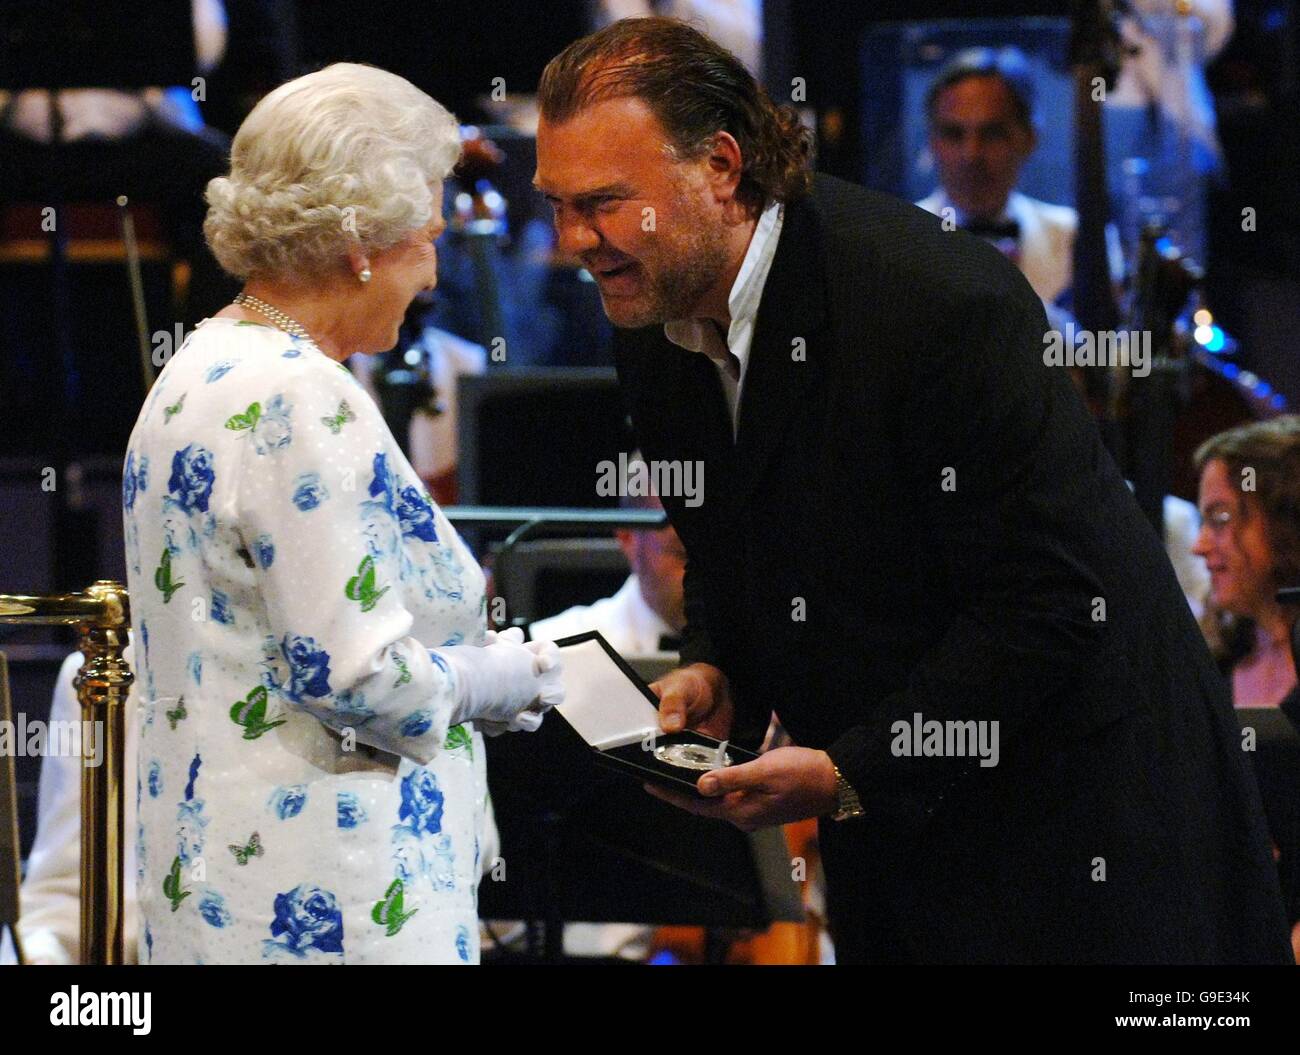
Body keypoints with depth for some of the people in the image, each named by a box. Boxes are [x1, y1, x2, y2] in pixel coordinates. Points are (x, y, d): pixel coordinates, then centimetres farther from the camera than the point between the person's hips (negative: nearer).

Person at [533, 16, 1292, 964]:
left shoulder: (944, 304, -26)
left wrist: (850, 771, -24)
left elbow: (1049, 596, -24)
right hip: (881, 806, 7)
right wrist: (715, 672, -6)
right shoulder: (653, 331, -1)